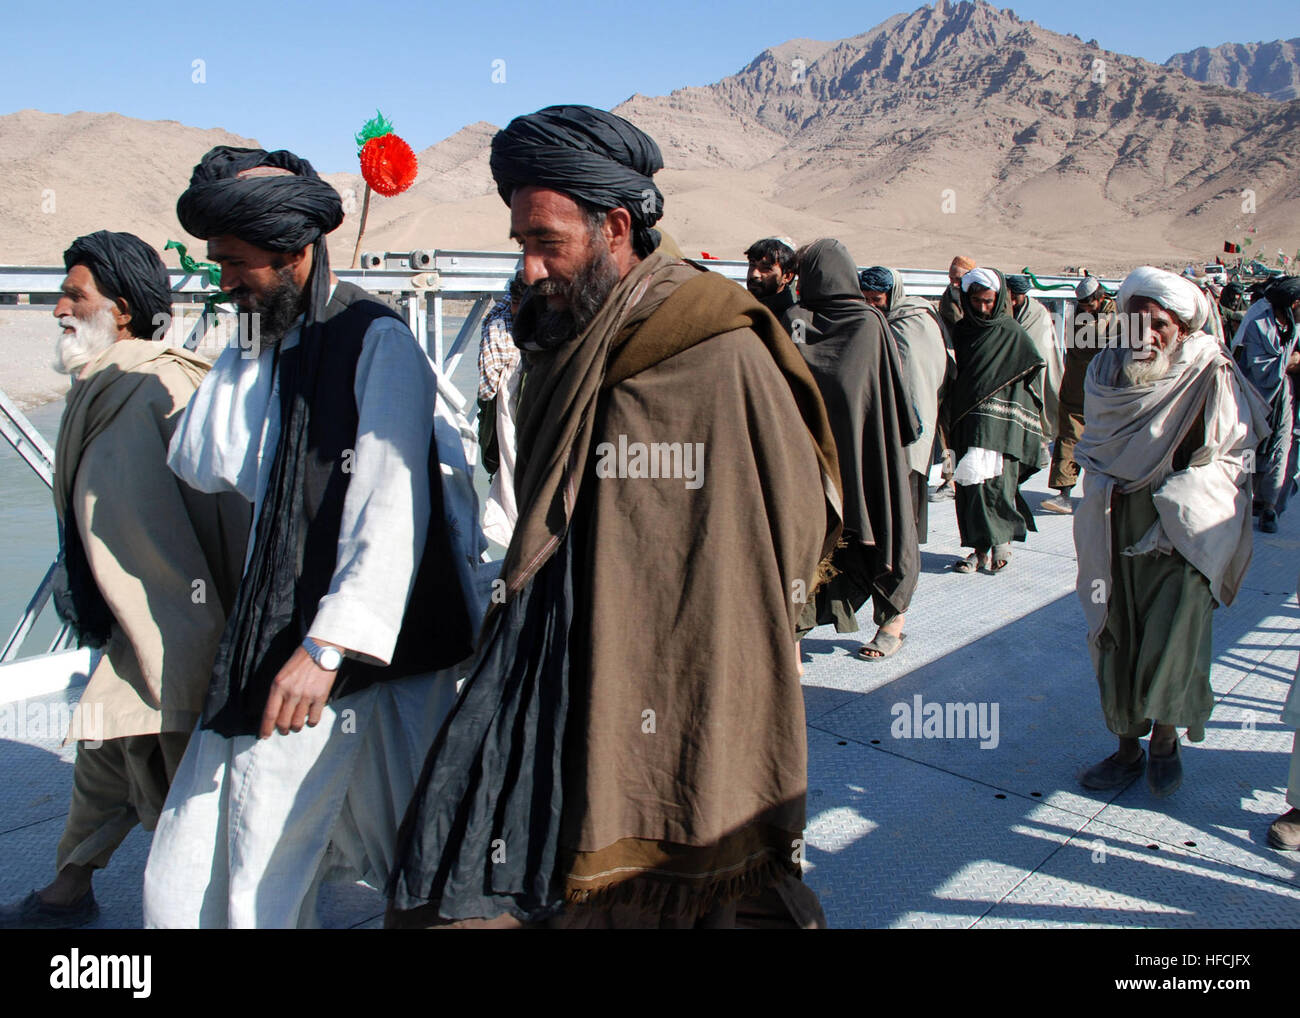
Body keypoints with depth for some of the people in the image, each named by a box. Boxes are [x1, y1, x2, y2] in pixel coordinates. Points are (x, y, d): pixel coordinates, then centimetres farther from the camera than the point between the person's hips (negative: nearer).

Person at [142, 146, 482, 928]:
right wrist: (249, 362, -2)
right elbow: (202, 466, 5)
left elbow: (392, 506, -19)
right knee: (189, 882, 11)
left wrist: (330, 646, -24)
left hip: (378, 654, -7)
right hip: (272, 644, 7)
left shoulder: (376, 342, -11)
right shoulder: (257, 348, 14)